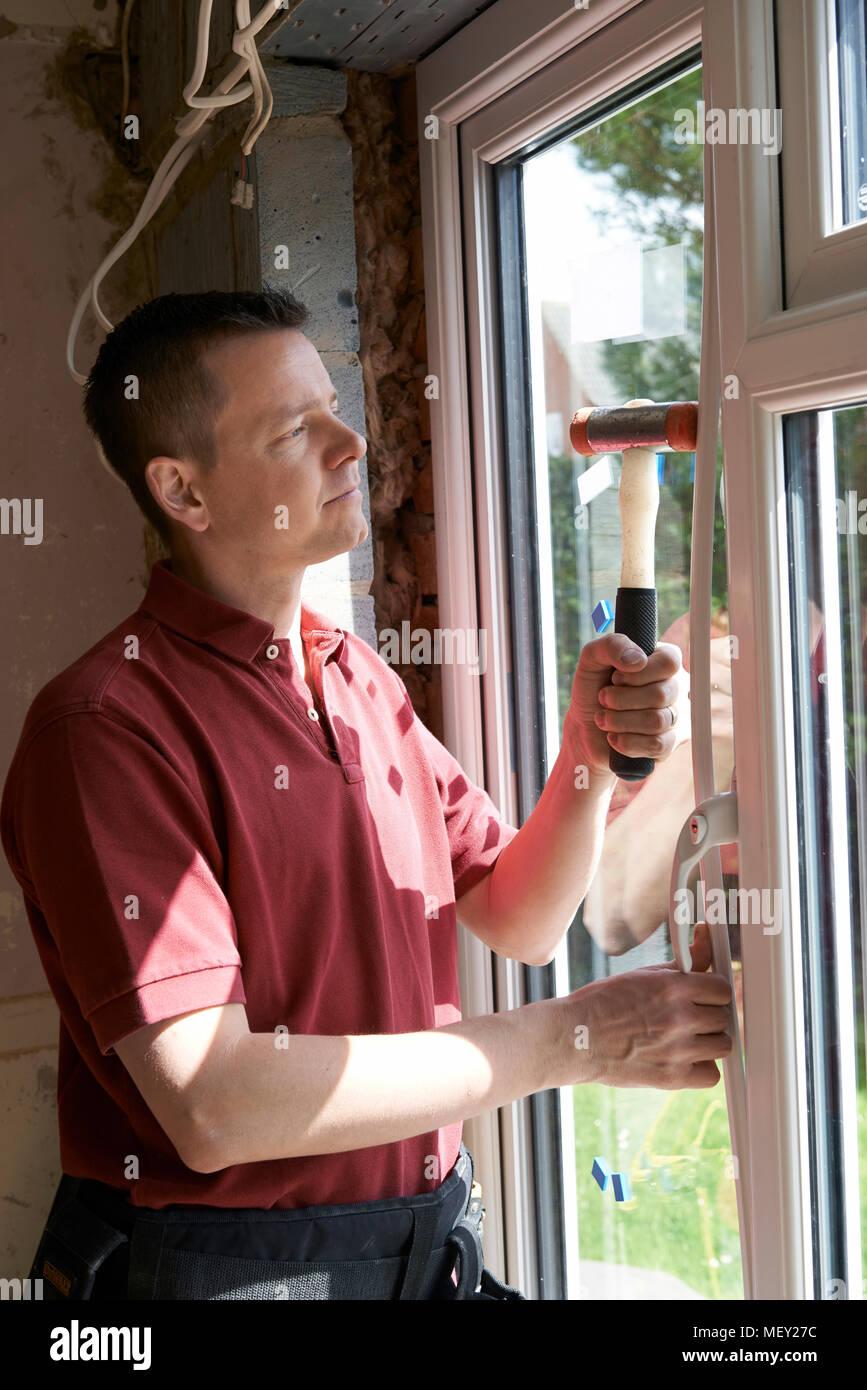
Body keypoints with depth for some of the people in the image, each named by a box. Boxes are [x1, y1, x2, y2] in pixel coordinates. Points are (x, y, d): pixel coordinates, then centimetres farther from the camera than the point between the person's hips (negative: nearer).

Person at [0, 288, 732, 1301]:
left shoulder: (363, 680, 7)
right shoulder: (107, 723, -19)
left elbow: (518, 922, 9)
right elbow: (213, 1107, -25)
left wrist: (590, 757, -10)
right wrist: (572, 1039, -20)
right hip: (231, 1263, -7)